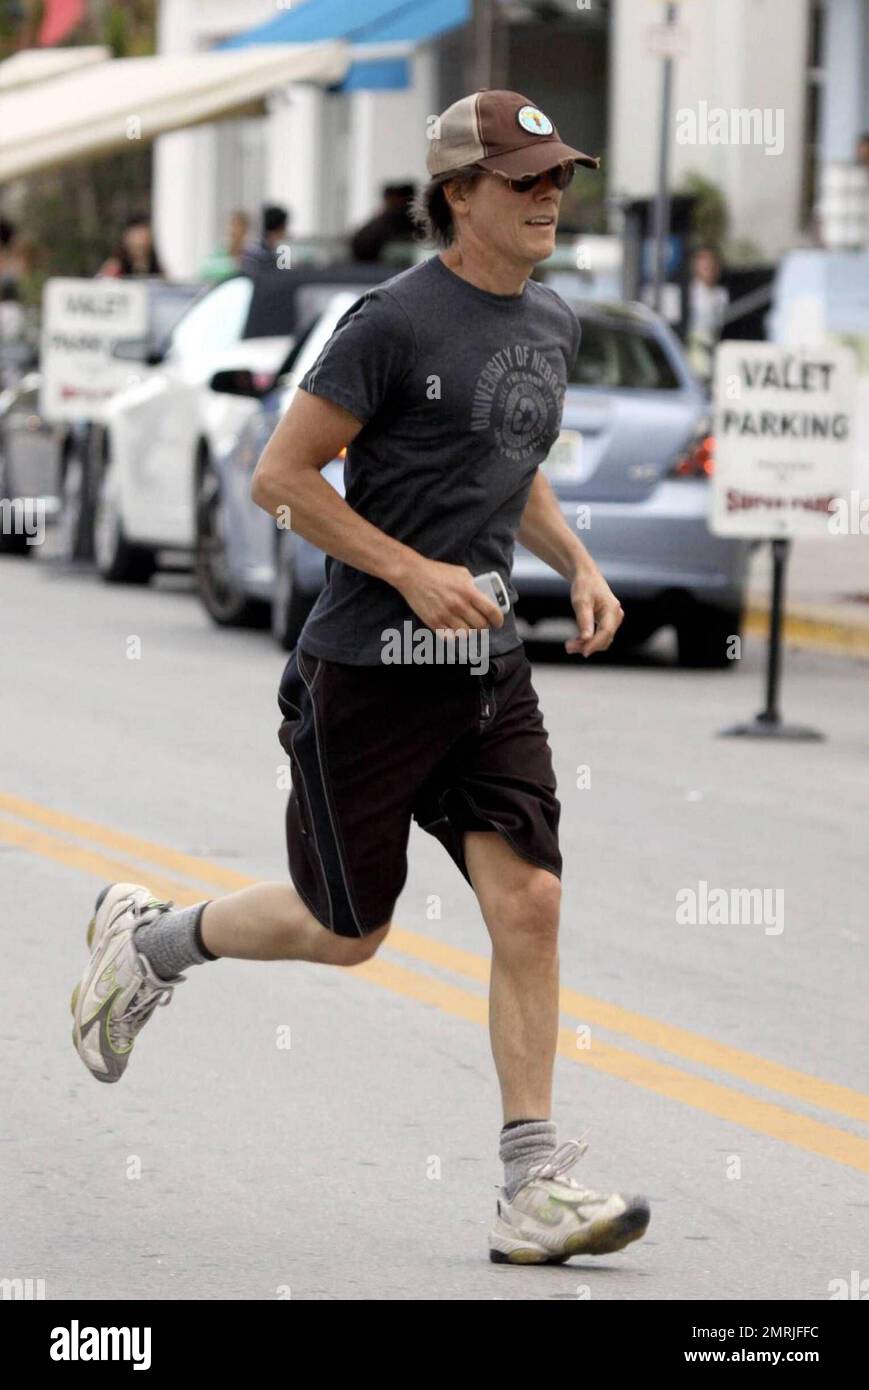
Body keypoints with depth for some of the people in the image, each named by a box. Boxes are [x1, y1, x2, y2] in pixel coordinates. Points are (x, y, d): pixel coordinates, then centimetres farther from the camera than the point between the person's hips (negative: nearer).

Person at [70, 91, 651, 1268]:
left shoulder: (553, 326, 11)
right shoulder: (397, 320, -13)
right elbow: (280, 476, -13)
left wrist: (577, 563, 10)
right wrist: (415, 573, -18)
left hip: (486, 663, 6)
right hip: (366, 670, -6)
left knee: (529, 903, -7)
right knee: (346, 930, 5)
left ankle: (534, 1183, -5)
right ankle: (147, 938, 32)